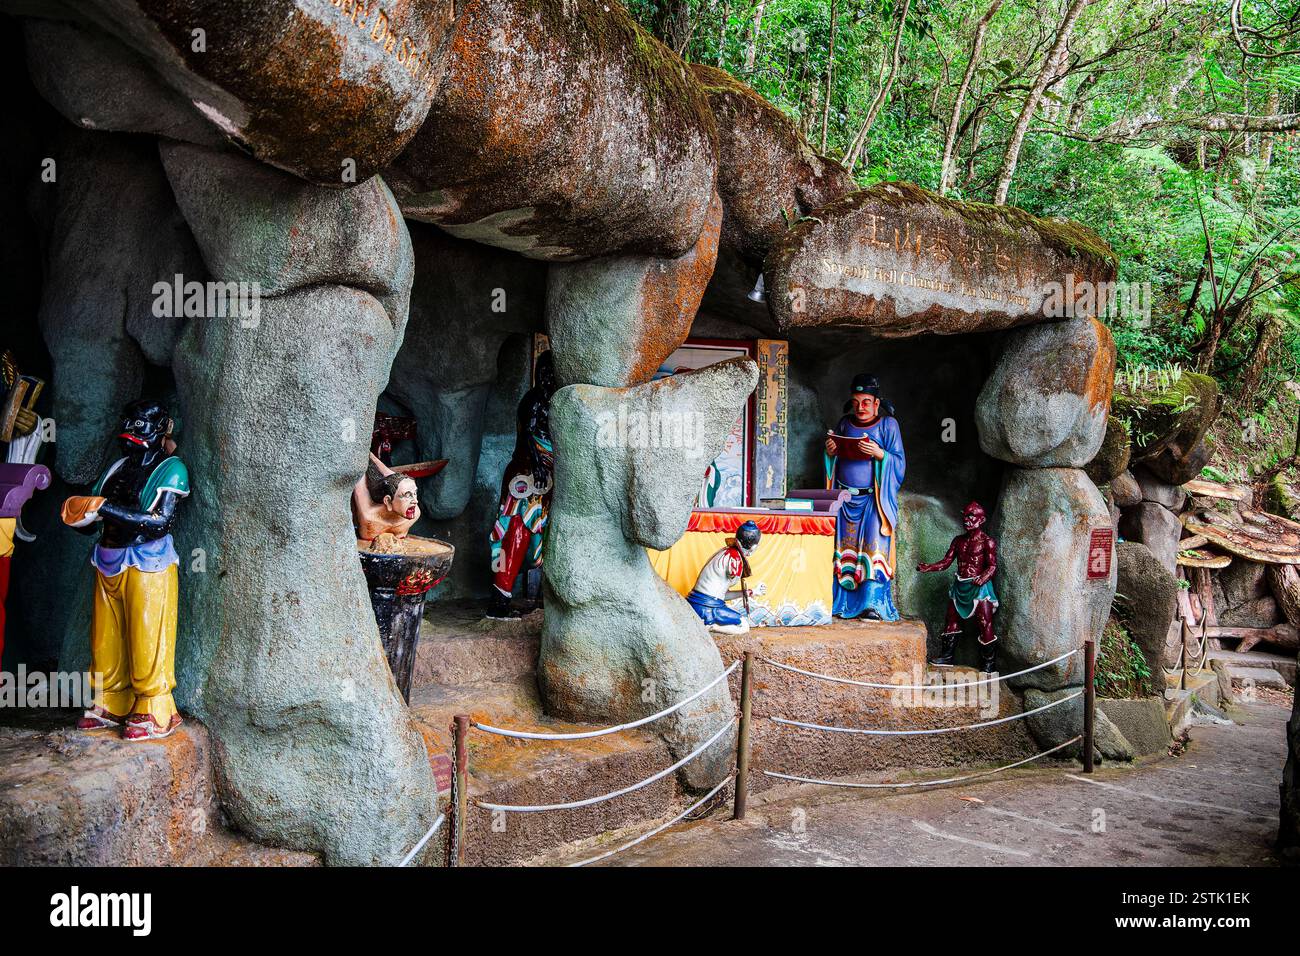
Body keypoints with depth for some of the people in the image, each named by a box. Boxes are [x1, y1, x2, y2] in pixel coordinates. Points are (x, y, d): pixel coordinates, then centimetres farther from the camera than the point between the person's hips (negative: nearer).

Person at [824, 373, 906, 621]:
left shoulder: (888, 424, 1)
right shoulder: (844, 424, 12)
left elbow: (899, 463, -3)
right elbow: (835, 460, 18)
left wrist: (879, 454, -21)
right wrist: (830, 452, -5)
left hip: (874, 498, -3)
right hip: (845, 497, 3)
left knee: (874, 545, -14)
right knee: (843, 548, -1)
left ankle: (873, 604, -14)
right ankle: (840, 603, 1)